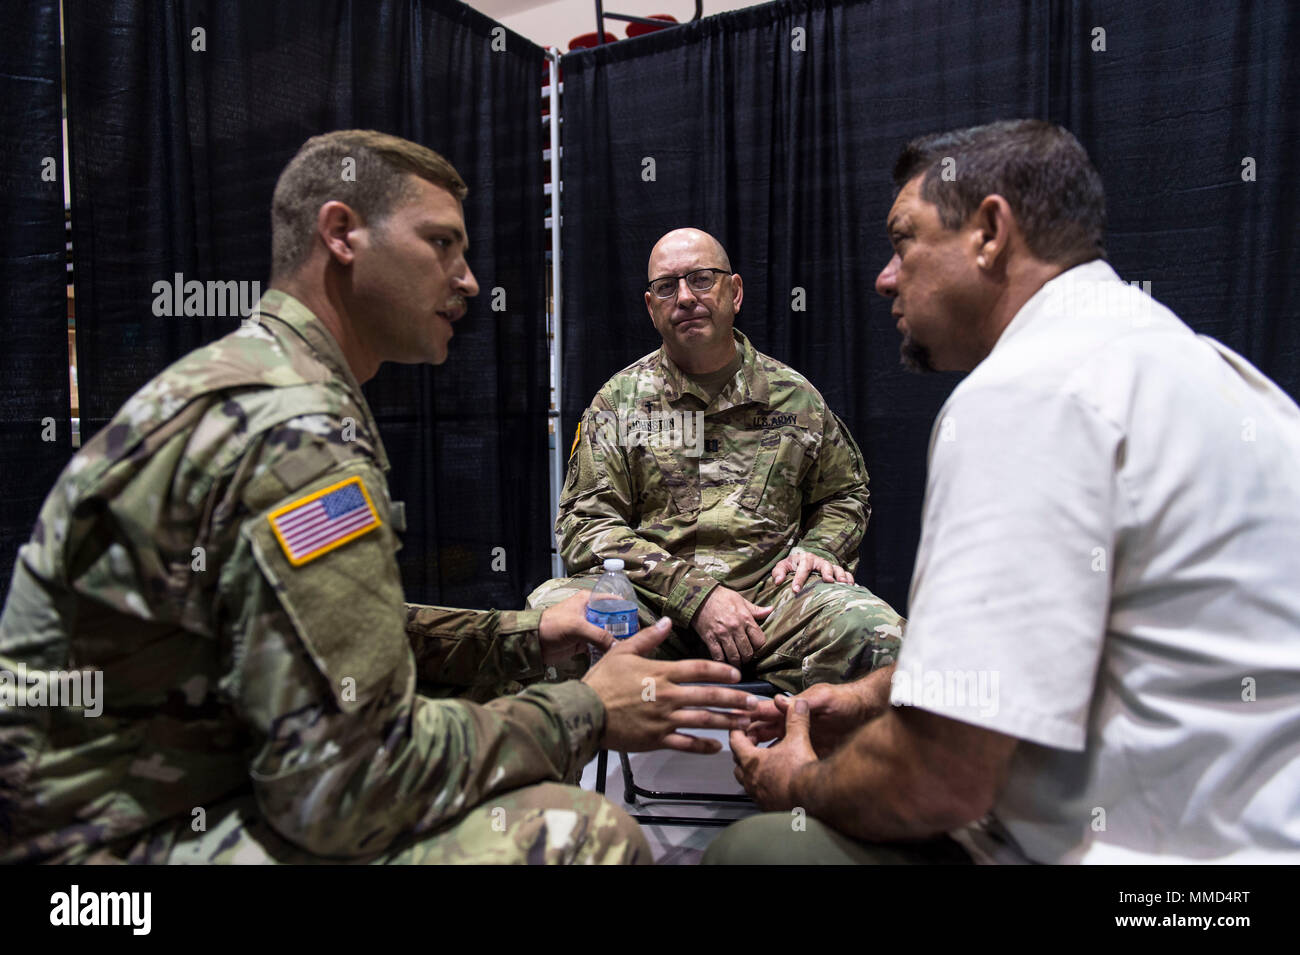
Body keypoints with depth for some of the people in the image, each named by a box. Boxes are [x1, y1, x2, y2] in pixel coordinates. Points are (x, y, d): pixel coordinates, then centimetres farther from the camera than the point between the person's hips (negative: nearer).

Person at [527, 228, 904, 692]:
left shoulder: (796, 397, 14)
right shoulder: (618, 400, 9)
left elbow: (844, 496, 29)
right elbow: (584, 523, 0)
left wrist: (818, 549, 4)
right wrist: (695, 594, -12)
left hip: (770, 592, 1)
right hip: (651, 601, -1)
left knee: (875, 633, -29)